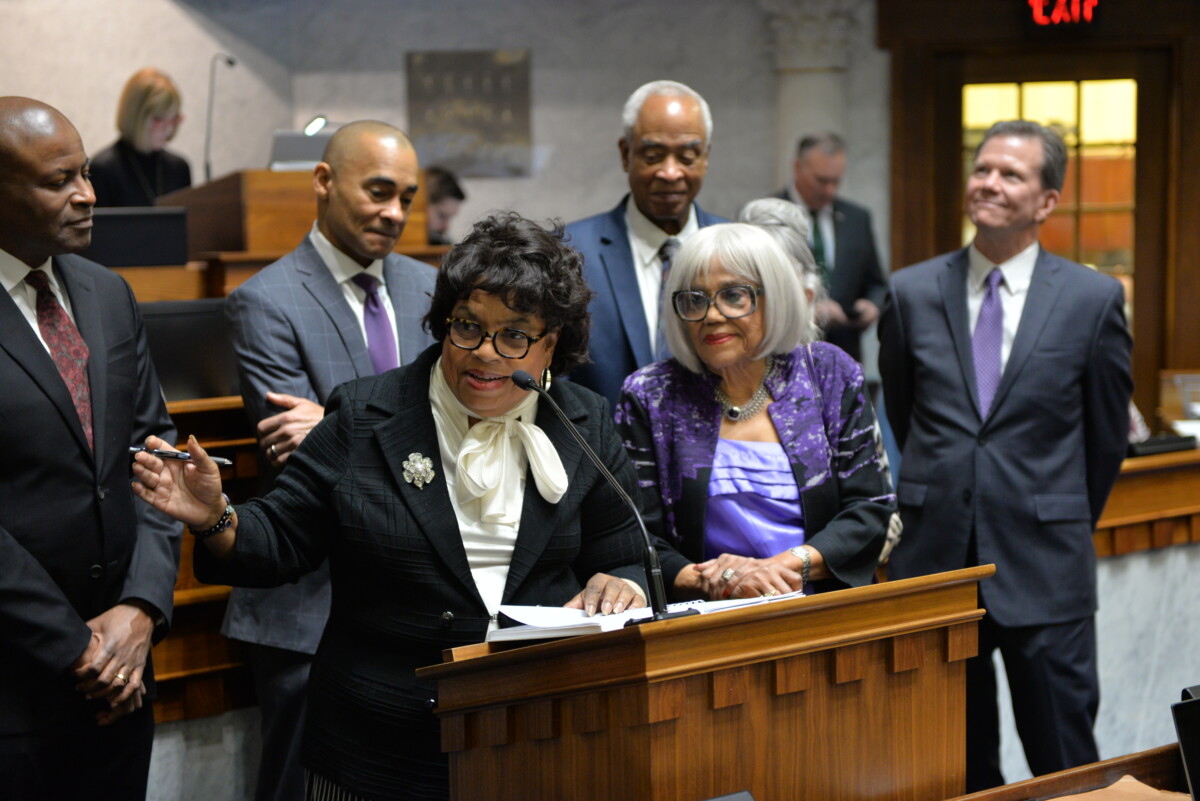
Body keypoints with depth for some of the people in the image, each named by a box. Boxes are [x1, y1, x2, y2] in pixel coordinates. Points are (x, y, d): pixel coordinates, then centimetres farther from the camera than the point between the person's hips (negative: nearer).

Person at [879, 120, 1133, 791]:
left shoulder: (1094, 299, -2)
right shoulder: (913, 293, 4)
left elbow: (1108, 433, 8)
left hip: (1042, 566, -2)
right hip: (934, 559, 2)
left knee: (1066, 770, 3)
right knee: (958, 770, 11)